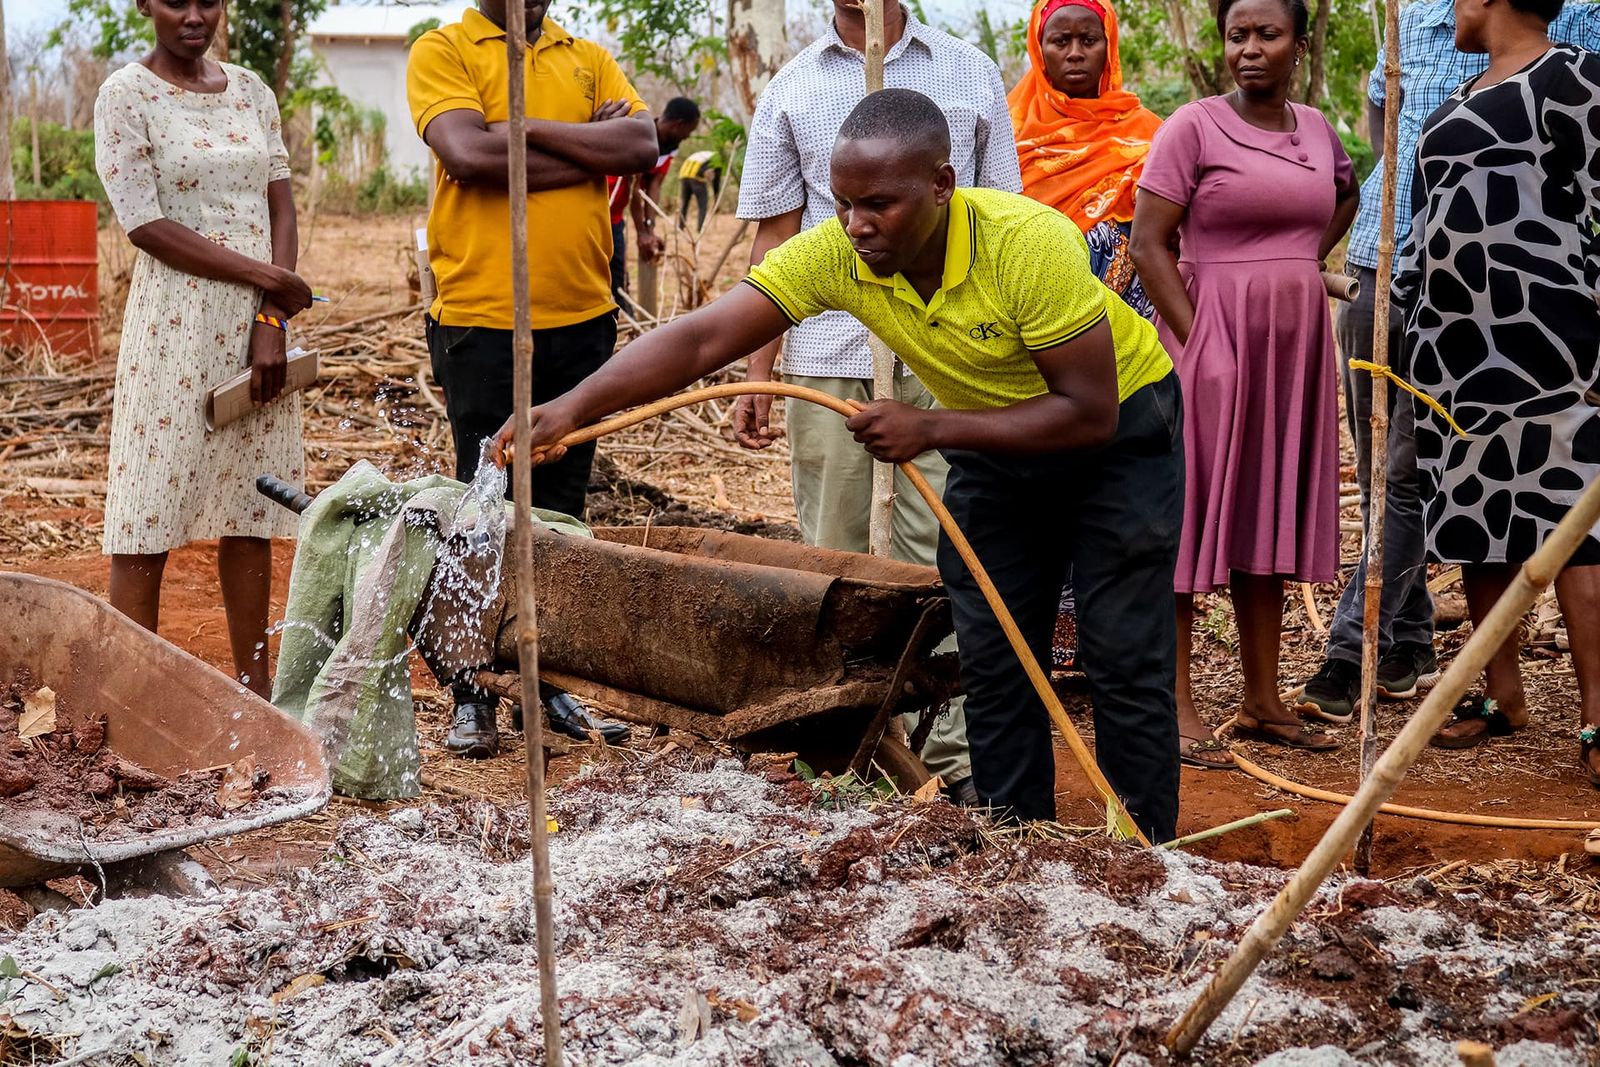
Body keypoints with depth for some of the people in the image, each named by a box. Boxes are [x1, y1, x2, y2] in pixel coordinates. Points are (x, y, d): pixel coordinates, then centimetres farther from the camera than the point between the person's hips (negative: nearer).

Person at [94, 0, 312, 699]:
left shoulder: (251, 91, 11)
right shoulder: (125, 96, -4)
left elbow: (281, 208, 6)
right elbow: (147, 224, -11)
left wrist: (271, 322, -6)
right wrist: (265, 276, -12)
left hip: (257, 325, 5)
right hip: (176, 322, -5)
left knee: (250, 509, 8)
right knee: (149, 514, -3)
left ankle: (254, 687, 15)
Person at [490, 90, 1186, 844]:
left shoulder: (1031, 244, -36)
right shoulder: (835, 254, -24)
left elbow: (1090, 412, -32)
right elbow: (700, 338, -30)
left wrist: (931, 429, -35)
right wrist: (575, 406, -44)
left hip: (1119, 425, -5)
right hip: (992, 439, 5)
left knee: (1124, 660, -7)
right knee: (990, 656, 5)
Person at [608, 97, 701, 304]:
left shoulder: (669, 147, 1)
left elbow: (653, 186, -4)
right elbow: (634, 189, -23)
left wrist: (650, 230, -15)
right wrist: (643, 234, -20)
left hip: (614, 215, 9)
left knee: (619, 277, 10)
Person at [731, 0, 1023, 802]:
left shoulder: (971, 74, 10)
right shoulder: (791, 91, 11)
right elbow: (774, 242, 10)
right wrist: (757, 376, 3)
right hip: (827, 361, 1)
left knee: (943, 556, -3)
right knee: (835, 559, 5)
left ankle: (956, 747, 2)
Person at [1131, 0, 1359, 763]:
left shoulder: (1315, 128, 10)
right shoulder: (1193, 127, -8)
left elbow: (1345, 194, 30)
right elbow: (1147, 243, -11)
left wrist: (1303, 264, 14)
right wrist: (1197, 341, -17)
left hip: (1294, 342, 6)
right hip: (1215, 340, -6)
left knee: (1270, 514, 10)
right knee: (1194, 511, -4)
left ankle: (1262, 700, 18)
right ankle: (1176, 707, -2)